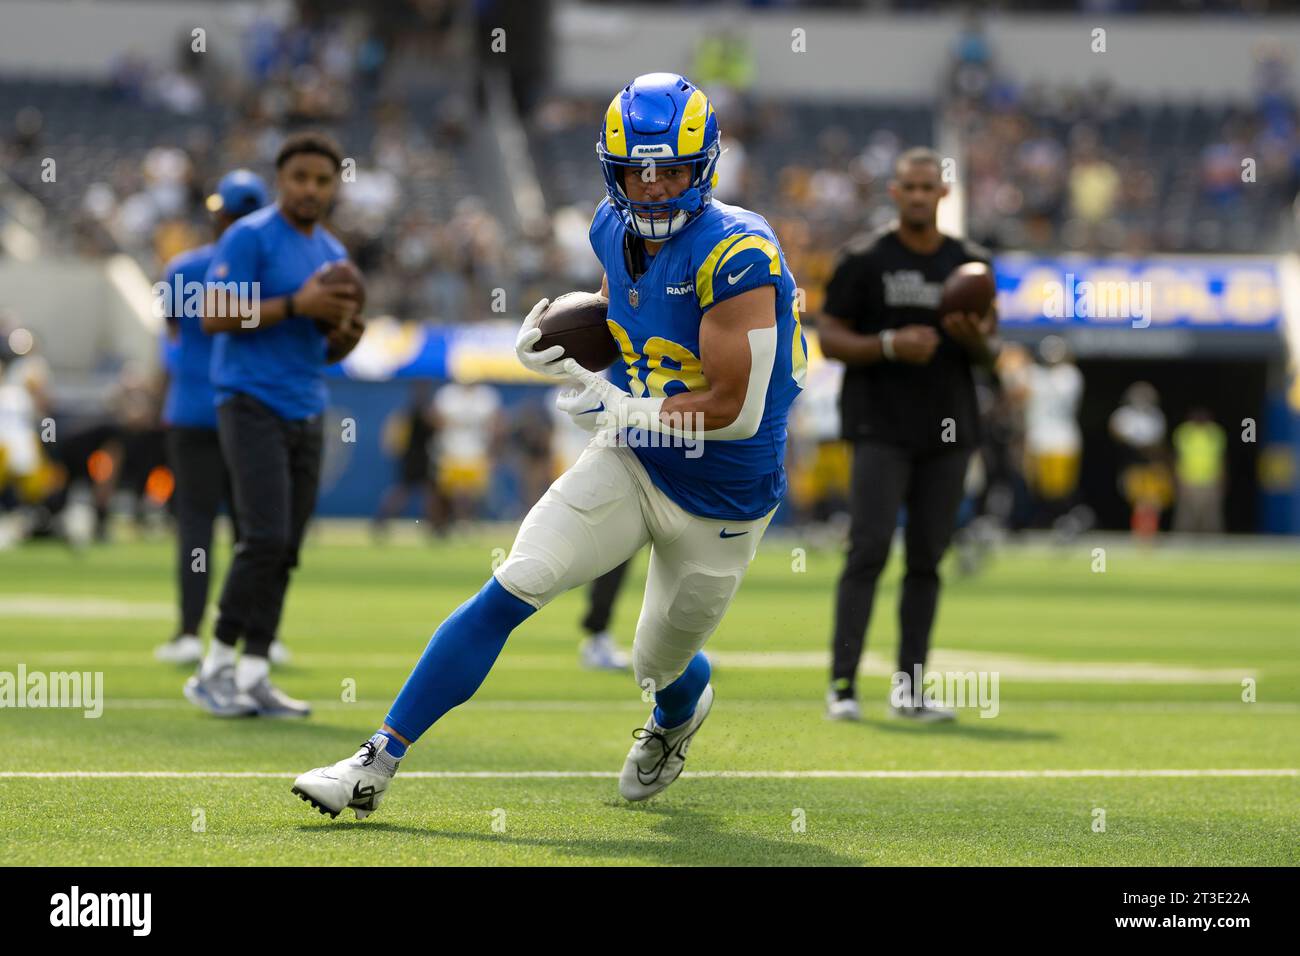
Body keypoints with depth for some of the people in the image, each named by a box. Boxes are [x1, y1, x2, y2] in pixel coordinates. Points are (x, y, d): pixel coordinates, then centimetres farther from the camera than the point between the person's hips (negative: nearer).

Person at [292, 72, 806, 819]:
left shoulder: (735, 254, -27)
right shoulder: (617, 230, -4)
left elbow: (735, 408, -27)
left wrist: (619, 409, -19)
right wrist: (559, 343, -2)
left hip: (720, 502, -4)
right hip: (632, 464, 4)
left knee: (660, 669, 16)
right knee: (510, 592, -13)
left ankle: (682, 709, 57)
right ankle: (380, 762, -10)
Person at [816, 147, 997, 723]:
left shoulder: (970, 264, 11)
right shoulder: (864, 259, 0)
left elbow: (988, 353, 15)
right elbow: (829, 338, -2)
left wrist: (975, 339, -8)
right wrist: (890, 345, -17)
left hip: (947, 428, 4)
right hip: (881, 428, -4)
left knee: (927, 560, 5)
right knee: (869, 549, -13)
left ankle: (908, 689, 9)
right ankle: (842, 682, -11)